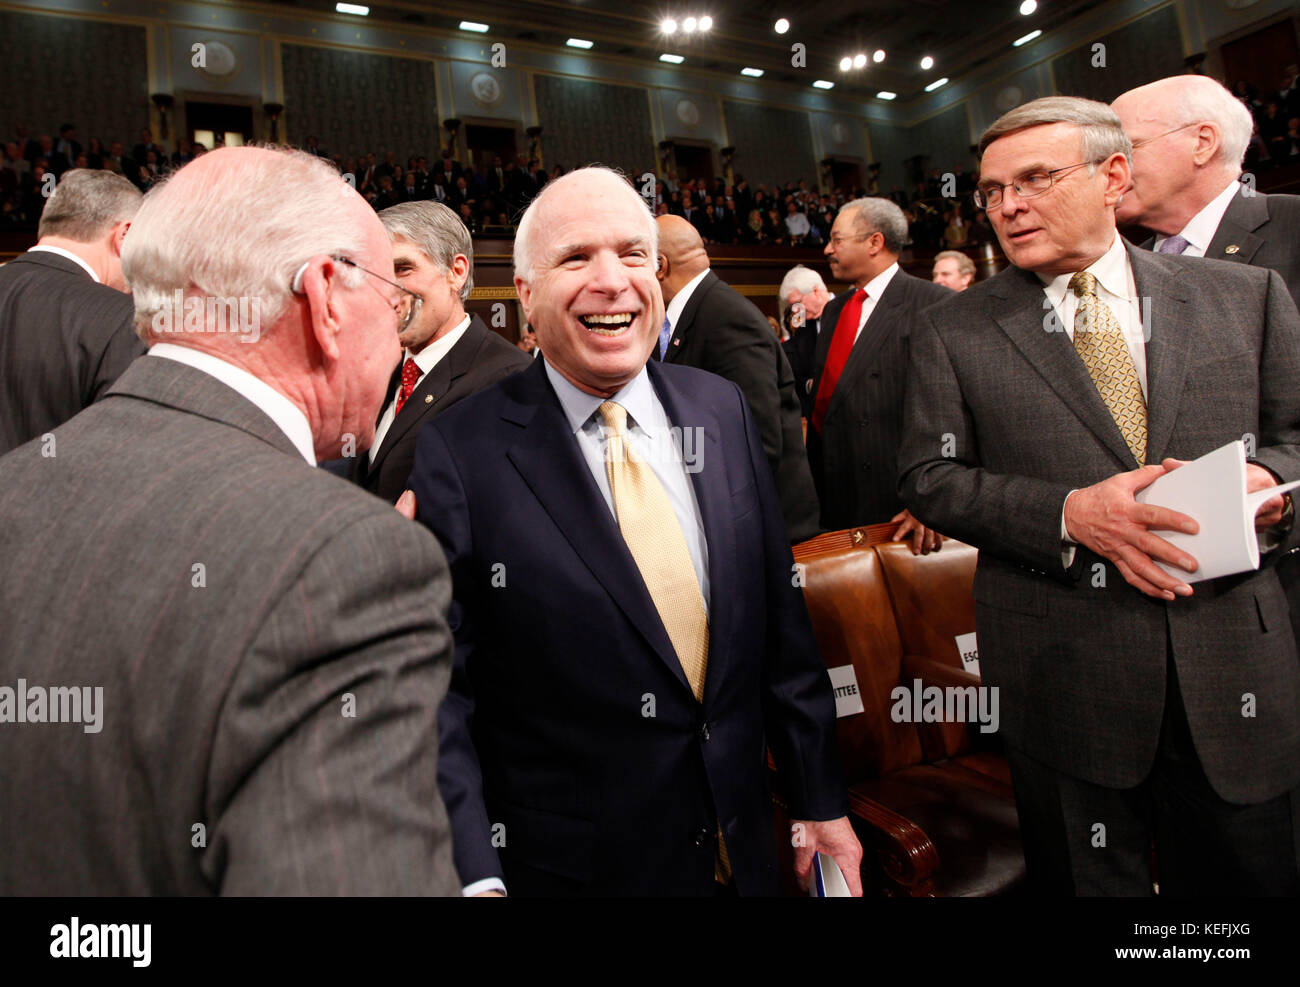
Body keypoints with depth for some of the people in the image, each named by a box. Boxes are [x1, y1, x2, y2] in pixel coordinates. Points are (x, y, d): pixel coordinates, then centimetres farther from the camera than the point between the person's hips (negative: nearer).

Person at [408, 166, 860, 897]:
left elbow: (782, 624, 2)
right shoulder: (462, 452, -15)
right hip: (568, 865, -3)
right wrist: (475, 874, -19)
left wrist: (822, 800, 6)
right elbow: (444, 684, -12)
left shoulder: (723, 410, -2)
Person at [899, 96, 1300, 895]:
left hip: (1234, 661, 2)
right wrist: (1068, 513, -18)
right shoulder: (953, 333, 0)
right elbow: (930, 478, -4)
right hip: (1064, 673, -1)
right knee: (1088, 877, 15)